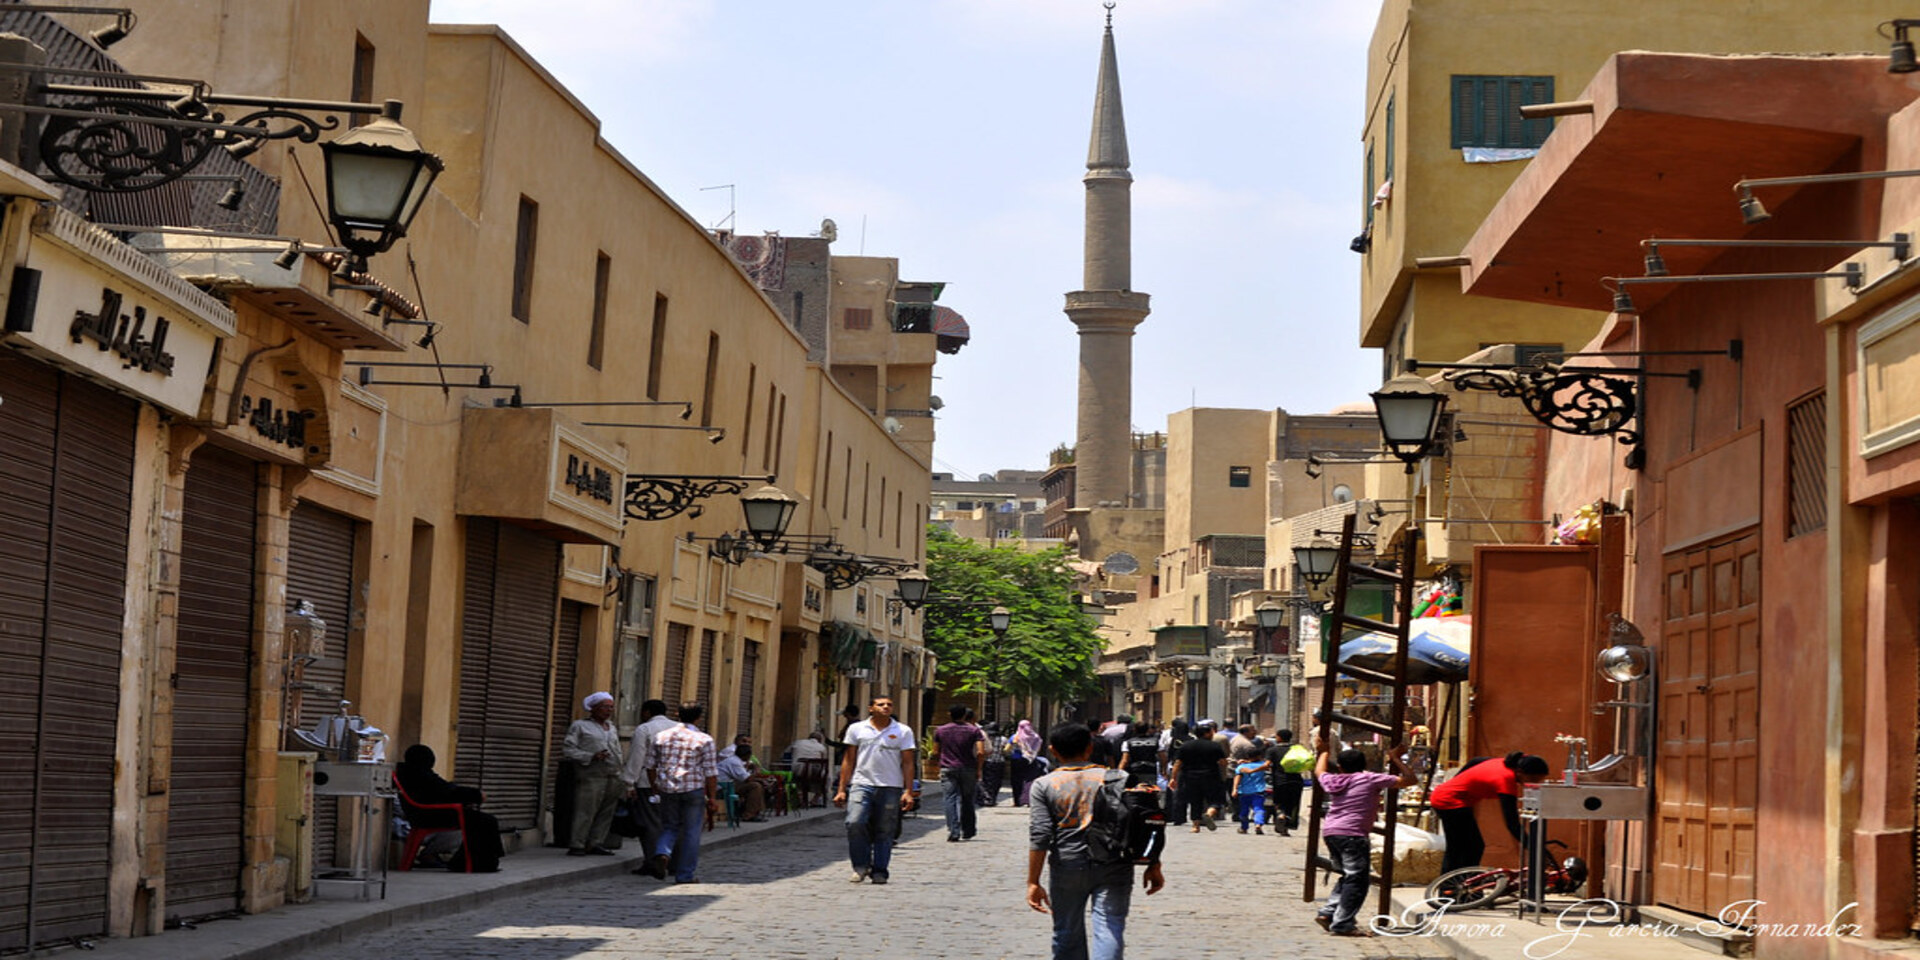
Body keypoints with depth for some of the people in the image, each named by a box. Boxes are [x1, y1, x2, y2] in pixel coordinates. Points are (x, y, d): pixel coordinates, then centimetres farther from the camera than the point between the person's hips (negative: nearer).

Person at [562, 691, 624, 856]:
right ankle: (576, 845, -5)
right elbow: (567, 748, -5)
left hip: (614, 776, 6)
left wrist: (624, 774, 14)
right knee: (585, 811, -9)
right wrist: (591, 757, -14)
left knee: (606, 812, 3)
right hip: (591, 776, -6)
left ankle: (596, 843, 10)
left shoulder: (612, 728, 22)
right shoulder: (580, 726, 4)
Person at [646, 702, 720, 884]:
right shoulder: (704, 740, -4)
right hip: (694, 789, -3)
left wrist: (656, 788, 22)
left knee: (670, 827, 17)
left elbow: (653, 765, 12)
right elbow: (710, 772, -5)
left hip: (667, 789, 3)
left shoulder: (661, 736, 8)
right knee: (691, 832, 5)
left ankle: (662, 852, -12)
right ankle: (686, 874, 7)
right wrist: (713, 797, 0)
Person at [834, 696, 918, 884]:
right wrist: (842, 790, 8)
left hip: (891, 788, 0)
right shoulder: (856, 729, 9)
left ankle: (879, 871, 12)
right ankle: (861, 866, -1)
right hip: (862, 784, 0)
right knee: (855, 823, -17)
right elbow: (849, 760, 12)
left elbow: (907, 763, 7)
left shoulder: (903, 731, 7)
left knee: (885, 831, 0)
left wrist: (908, 792, 0)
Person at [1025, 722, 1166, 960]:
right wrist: (1153, 866, 5)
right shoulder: (1117, 779, 2)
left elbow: (1039, 836, -5)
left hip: (1067, 867, 0)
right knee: (1110, 930, -6)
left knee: (1067, 934, 14)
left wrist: (1033, 882, -3)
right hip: (1114, 868, 0)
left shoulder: (1044, 785, 0)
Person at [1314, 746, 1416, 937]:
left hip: (1330, 832, 7)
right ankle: (1343, 924, -9)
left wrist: (1324, 752, 53)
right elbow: (1409, 779, 1)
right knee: (1356, 880, -3)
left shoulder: (1332, 781, 13)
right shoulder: (1371, 779, -1)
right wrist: (1395, 759, 12)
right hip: (1353, 834, -7)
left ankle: (1327, 913, 16)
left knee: (1348, 877, 21)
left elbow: (1319, 771, 38)